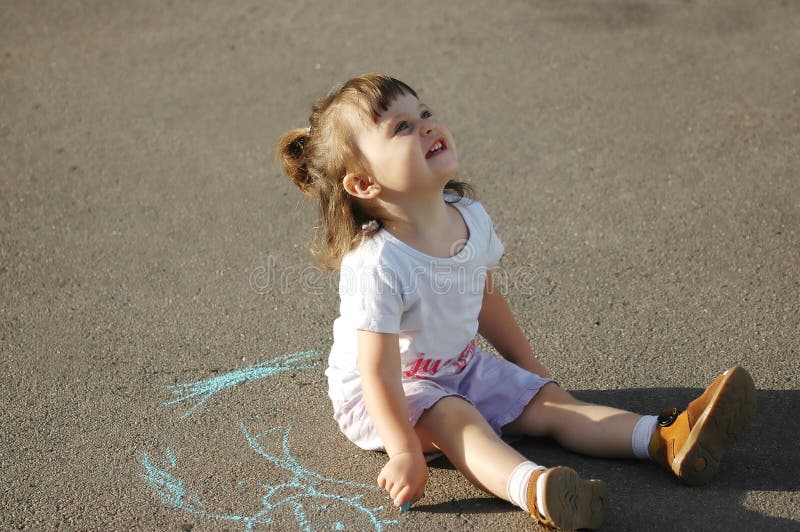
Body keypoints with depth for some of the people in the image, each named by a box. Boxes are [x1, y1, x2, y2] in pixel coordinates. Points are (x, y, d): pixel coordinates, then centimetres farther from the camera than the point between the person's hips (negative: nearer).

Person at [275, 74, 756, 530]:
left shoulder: (471, 218, -7)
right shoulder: (375, 265, -31)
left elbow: (486, 300, 9)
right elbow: (379, 372, -29)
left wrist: (528, 364, 16)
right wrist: (404, 452, -30)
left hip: (460, 366, 7)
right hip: (386, 392, -7)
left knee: (548, 401, -7)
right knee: (455, 418, -33)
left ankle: (668, 438, -18)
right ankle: (532, 488, -57)